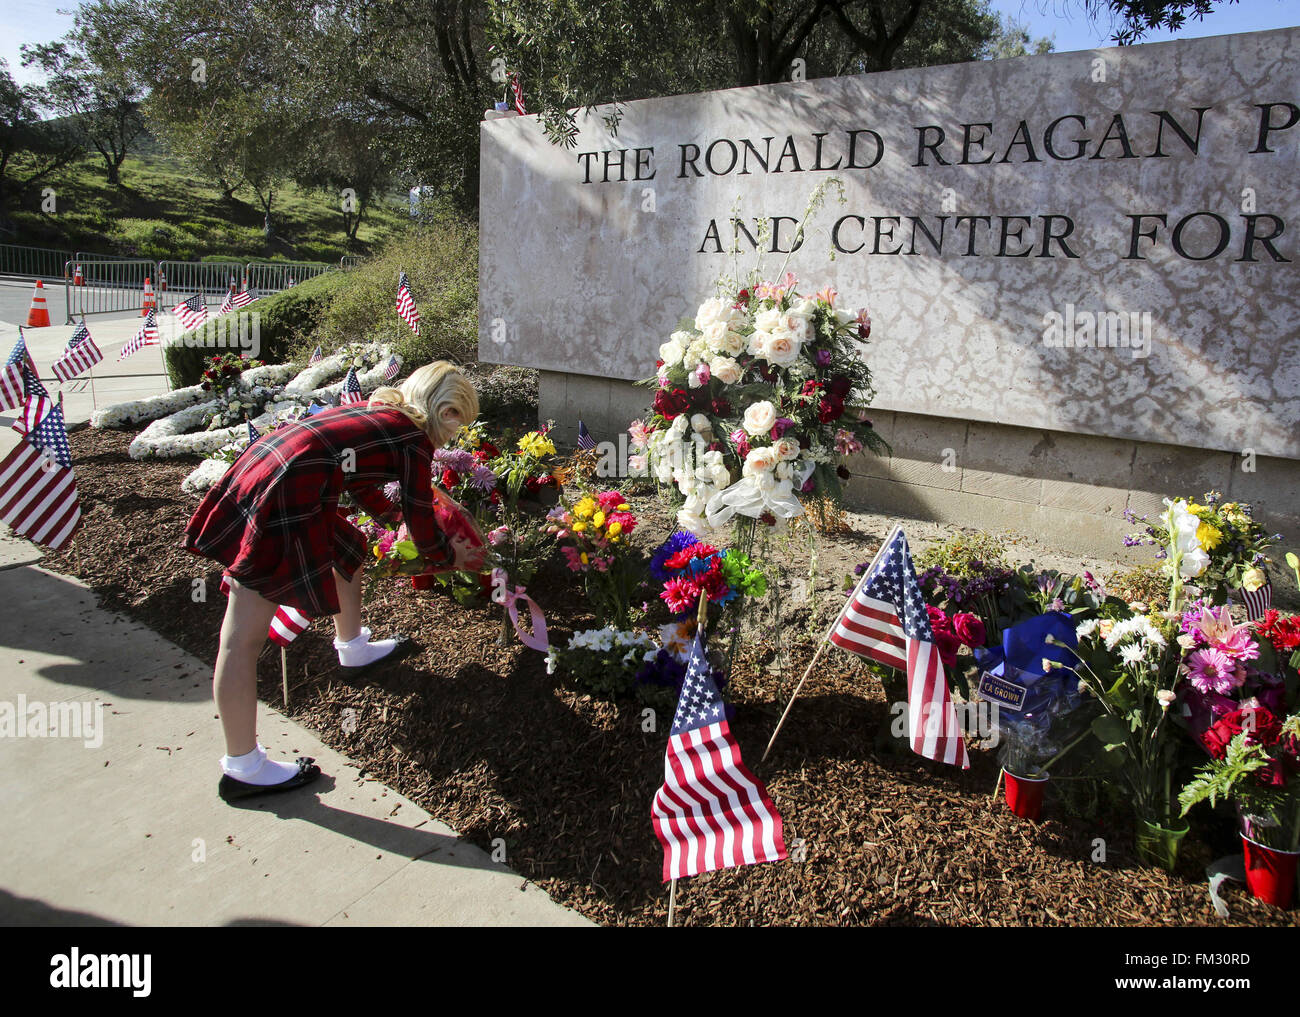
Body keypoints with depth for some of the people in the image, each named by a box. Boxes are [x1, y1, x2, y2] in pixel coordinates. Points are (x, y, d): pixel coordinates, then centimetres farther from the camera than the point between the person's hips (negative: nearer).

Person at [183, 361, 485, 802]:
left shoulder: (379, 412, 22)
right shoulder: (415, 440, -1)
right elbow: (421, 520, 6)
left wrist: (395, 516, 52)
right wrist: (450, 557, 25)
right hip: (281, 498, -10)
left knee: (349, 547, 30)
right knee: (244, 637, -6)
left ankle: (352, 648, 49)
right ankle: (242, 768, 2)